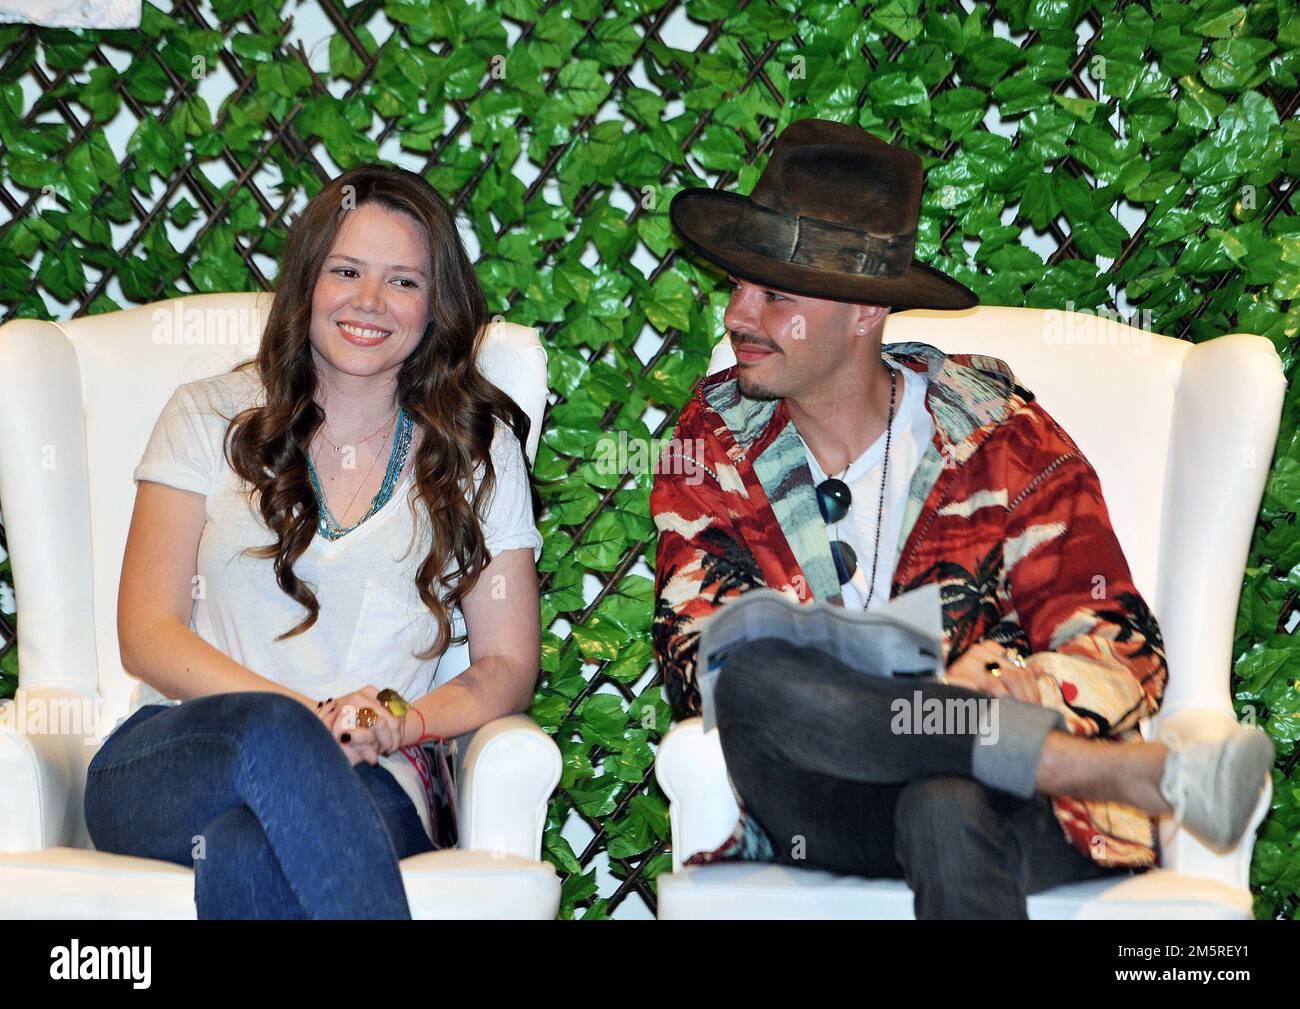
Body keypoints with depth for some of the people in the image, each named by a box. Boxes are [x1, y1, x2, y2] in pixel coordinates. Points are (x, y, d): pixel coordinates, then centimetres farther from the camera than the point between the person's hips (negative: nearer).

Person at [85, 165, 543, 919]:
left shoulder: (480, 453, 15)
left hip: (362, 782, -1)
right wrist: (309, 715, -13)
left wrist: (399, 721, -12)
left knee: (248, 859, -39)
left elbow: (509, 667, 11)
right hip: (172, 763, 1)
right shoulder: (211, 418, 13)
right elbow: (147, 634, 5)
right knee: (272, 736, -39)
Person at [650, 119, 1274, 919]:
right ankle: (1146, 772, -28)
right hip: (813, 818, 3)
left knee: (943, 810, -40)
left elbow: (1124, 650, 3)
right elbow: (695, 654, 0)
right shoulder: (714, 445, 9)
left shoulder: (1001, 438, 4)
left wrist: (1019, 689, -21)